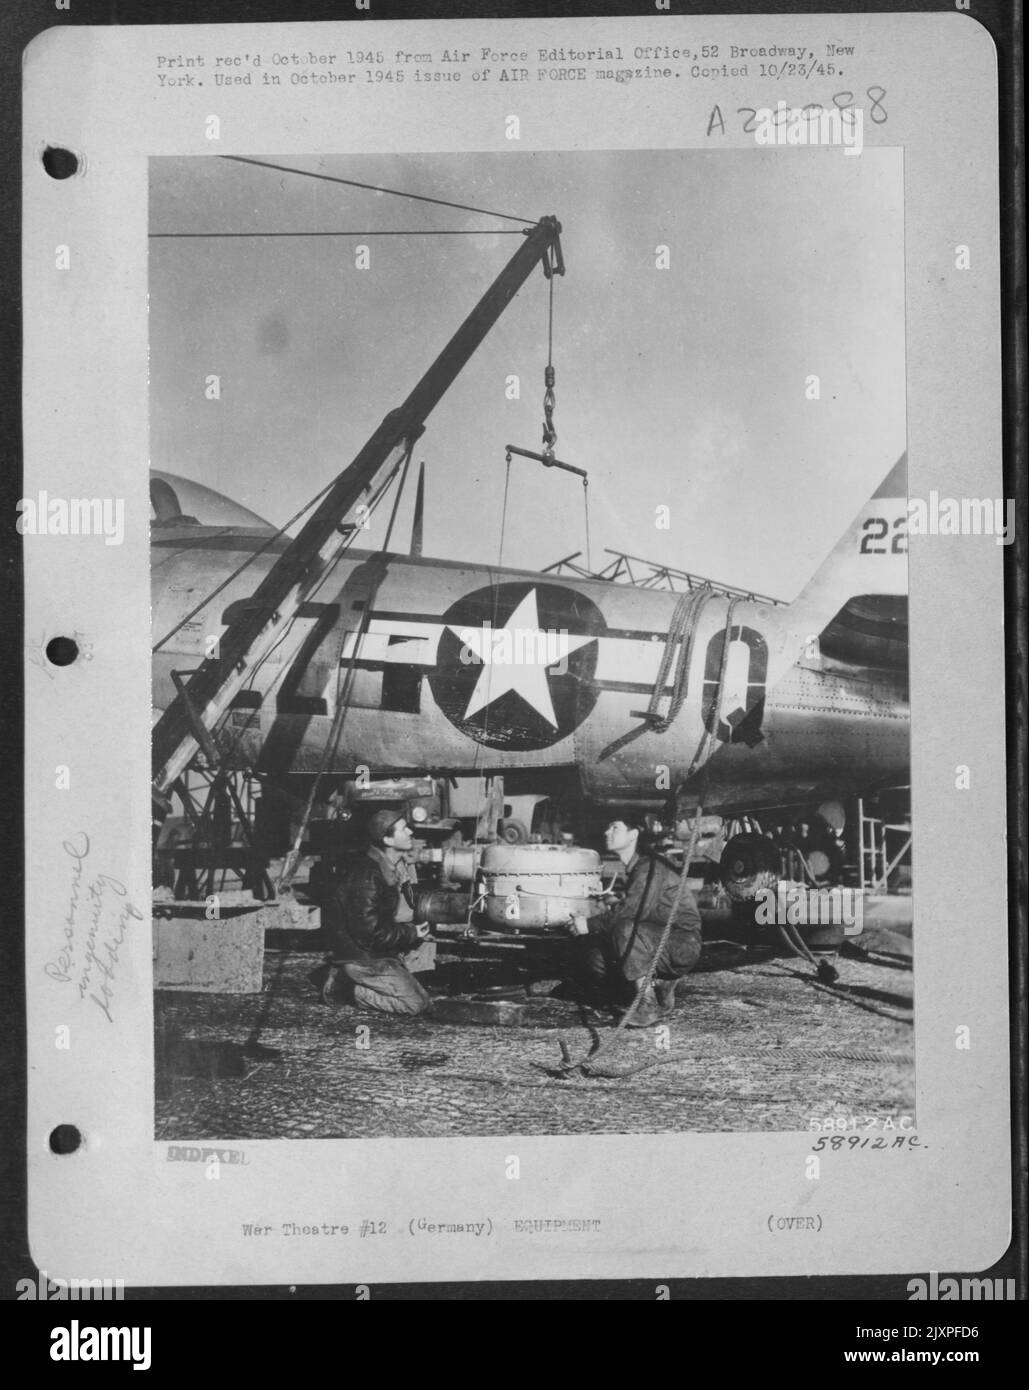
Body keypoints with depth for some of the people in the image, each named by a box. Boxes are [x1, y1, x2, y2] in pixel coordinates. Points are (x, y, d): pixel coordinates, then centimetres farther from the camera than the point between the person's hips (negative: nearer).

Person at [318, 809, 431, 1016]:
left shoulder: (398, 866, 4)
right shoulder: (367, 877, -26)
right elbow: (369, 931, -25)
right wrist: (411, 933, -18)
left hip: (381, 952, 10)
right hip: (362, 957, -10)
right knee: (416, 1003, -12)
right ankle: (350, 988, -2)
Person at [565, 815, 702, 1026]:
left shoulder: (652, 866, -15)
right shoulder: (633, 869, 15)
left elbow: (634, 910, -26)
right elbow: (630, 911, 11)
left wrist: (590, 925, -18)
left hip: (683, 945, -9)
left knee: (626, 929, -35)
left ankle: (648, 1004, -27)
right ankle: (658, 984, 3)